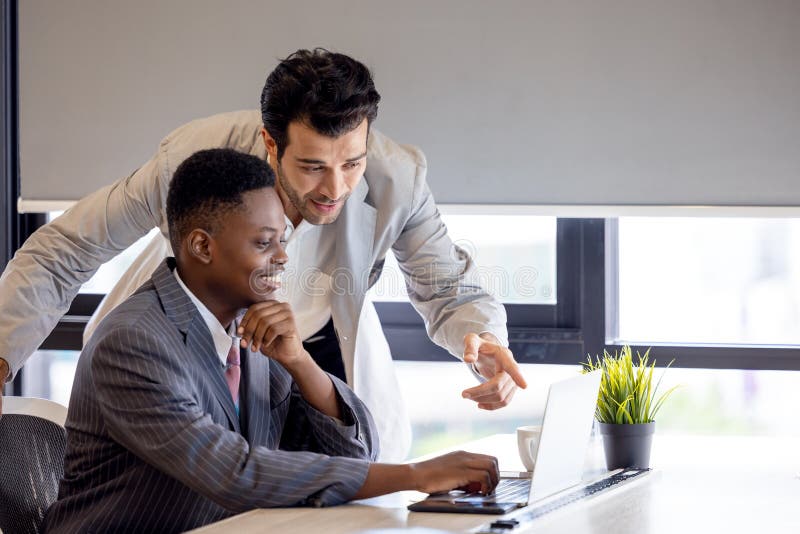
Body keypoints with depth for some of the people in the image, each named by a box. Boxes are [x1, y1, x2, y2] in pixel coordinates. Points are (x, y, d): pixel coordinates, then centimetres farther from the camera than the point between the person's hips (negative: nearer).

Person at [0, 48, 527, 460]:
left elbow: (451, 292, -14)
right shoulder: (192, 157, -32)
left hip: (318, 347, 1)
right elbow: (57, 256, -22)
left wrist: (485, 340, -38)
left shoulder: (398, 181, -29)